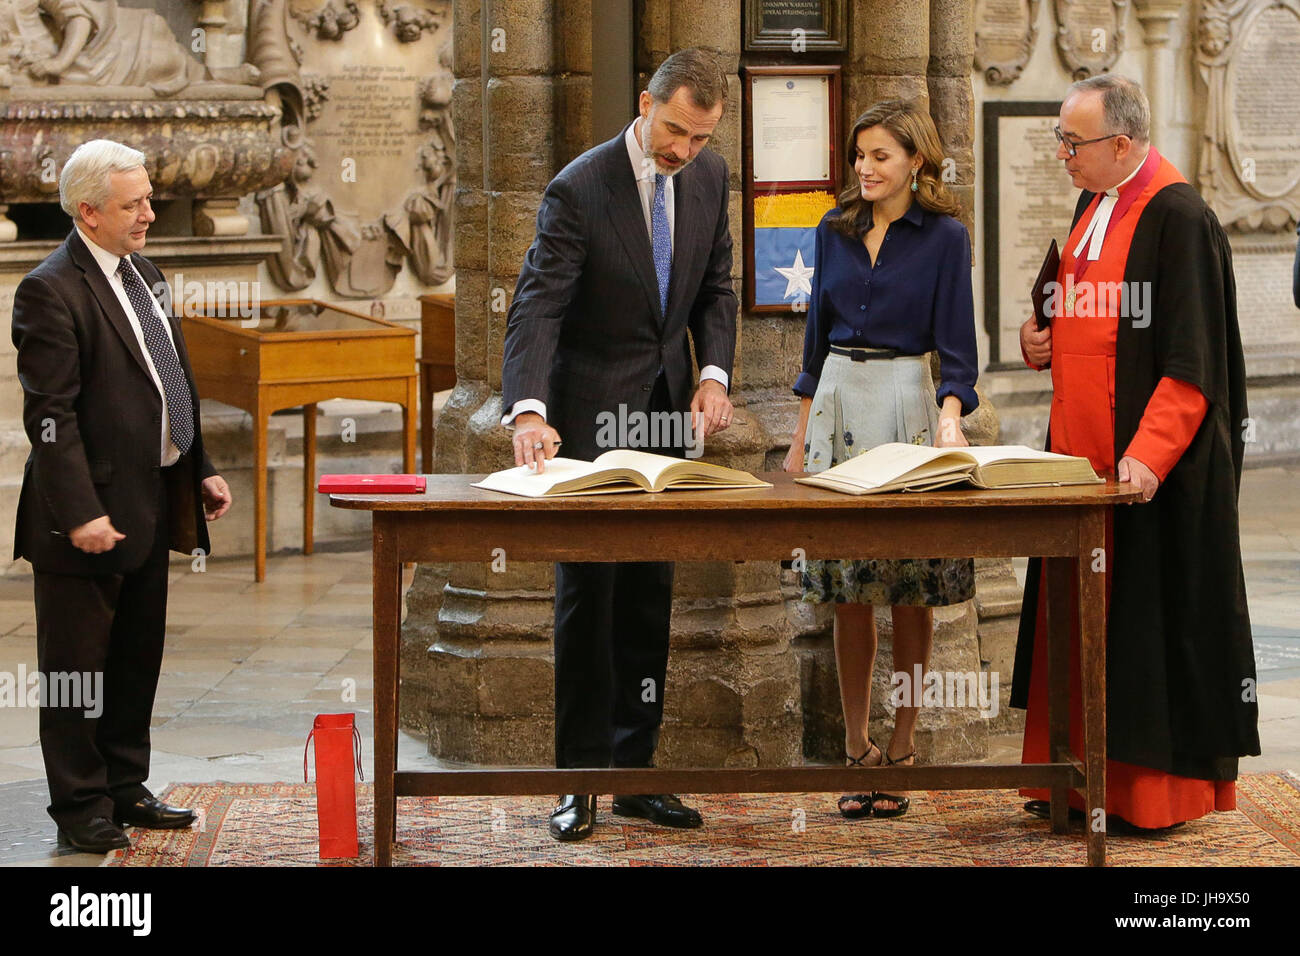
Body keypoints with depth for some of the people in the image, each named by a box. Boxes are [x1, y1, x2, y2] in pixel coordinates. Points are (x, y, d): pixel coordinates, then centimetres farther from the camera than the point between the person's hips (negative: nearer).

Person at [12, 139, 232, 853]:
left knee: (137, 659, 17)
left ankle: (124, 787, 28)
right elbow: (50, 415, -19)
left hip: (151, 506, 9)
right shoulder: (51, 291, -15)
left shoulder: (143, 273, 13)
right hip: (92, 512, -9)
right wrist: (82, 513, -24)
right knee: (79, 665, 3)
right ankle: (81, 806, 12)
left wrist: (200, 471, 15)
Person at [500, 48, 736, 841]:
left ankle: (636, 772, 16)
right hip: (592, 412, -6)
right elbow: (537, 307, -24)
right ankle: (580, 780, 2)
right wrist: (529, 412, -38)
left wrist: (715, 374, -5)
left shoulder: (710, 177, 1)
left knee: (652, 595, 9)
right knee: (588, 592, -4)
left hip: (667, 408, 6)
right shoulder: (581, 189, -18)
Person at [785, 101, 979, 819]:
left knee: (911, 587, -1)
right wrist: (802, 431, 13)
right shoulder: (835, 230, 11)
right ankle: (856, 747, 9)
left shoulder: (944, 236, -2)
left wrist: (951, 417, -23)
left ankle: (901, 747, 7)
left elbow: (955, 339, -7)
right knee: (846, 585, 3)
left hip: (907, 402, -4)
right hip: (837, 399, 4)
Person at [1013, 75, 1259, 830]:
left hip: (1151, 466, -9)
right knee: (1085, 613, 11)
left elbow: (1193, 358, -18)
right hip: (1084, 454, 9)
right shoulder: (1095, 208, 12)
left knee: (1156, 612, -1)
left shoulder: (1179, 218, -15)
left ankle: (1163, 787, 8)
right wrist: (1046, 339, 5)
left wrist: (1149, 454, -25)